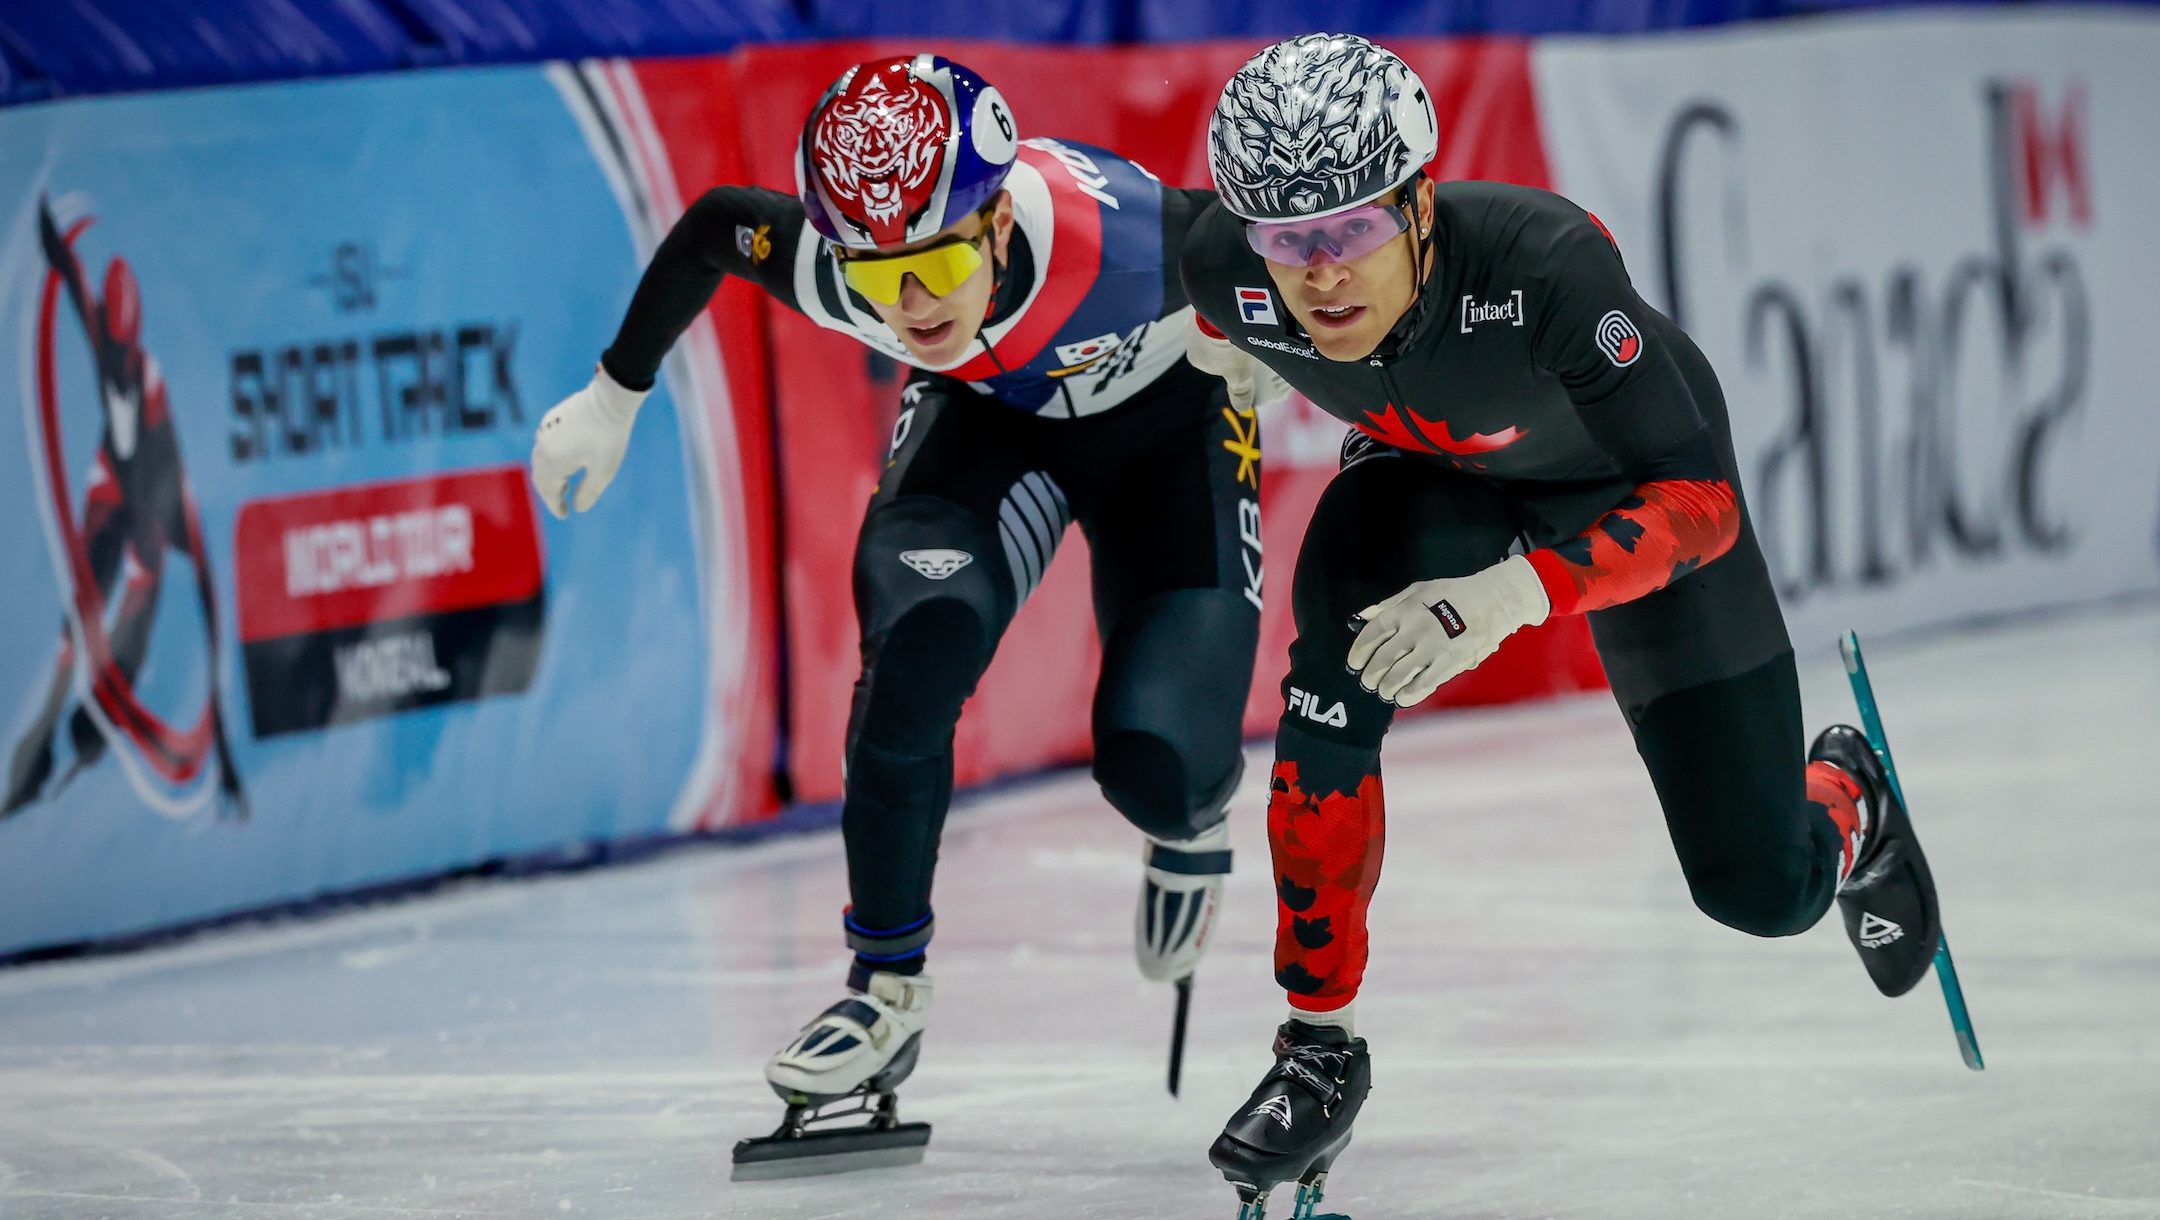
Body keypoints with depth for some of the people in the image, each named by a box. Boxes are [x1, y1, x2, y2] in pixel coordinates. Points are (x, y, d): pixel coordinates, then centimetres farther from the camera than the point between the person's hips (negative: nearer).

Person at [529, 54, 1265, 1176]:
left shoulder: (1137, 242, -42)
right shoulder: (819, 266, -32)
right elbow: (708, 228, -10)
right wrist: (612, 399, 1)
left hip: (1168, 412, -2)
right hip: (986, 413, 2)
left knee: (1155, 763, -14)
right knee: (920, 641, -25)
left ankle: (1193, 818, 27)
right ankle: (886, 991, -7)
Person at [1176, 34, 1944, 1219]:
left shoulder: (1543, 262, -44)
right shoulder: (1228, 274, -32)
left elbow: (1700, 503, -41)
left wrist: (1515, 594, -53)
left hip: (1622, 474, -2)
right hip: (1430, 472, 3)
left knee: (1763, 889, 2)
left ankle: (1848, 802, 42)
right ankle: (1320, 1046, -17)